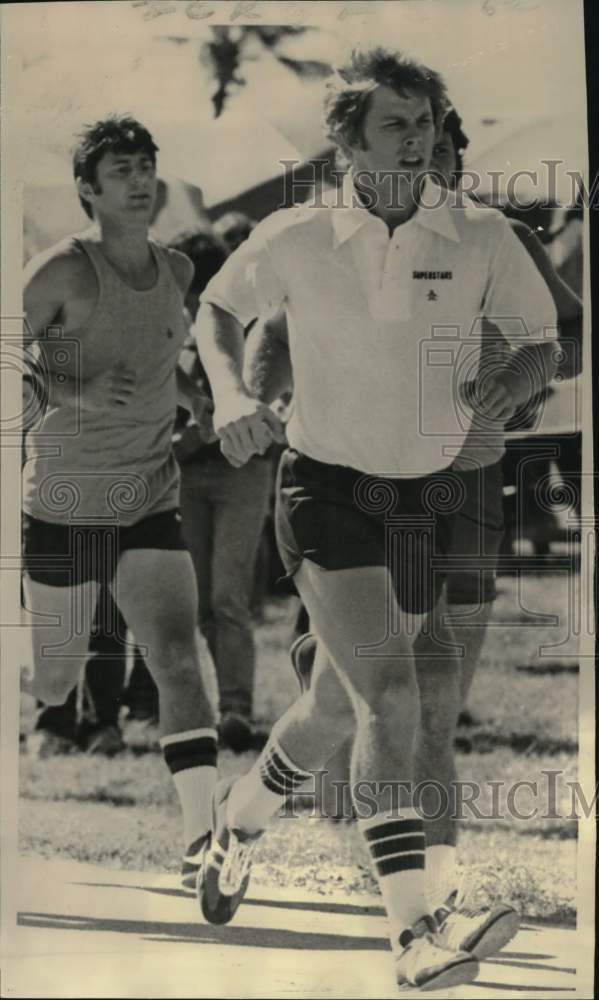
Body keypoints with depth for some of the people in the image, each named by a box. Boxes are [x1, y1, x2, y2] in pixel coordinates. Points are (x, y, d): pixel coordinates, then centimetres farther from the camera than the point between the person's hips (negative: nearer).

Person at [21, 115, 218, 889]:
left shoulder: (177, 272, 7)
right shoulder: (64, 271, -13)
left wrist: (214, 403, 12)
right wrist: (72, 394, -26)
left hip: (151, 505, 4)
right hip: (64, 506, -4)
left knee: (179, 661, -12)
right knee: (53, 686, 7)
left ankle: (202, 834, -16)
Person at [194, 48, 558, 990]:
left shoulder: (480, 238, -3)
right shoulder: (297, 238, -5)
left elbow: (542, 343, 5)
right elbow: (218, 309, 11)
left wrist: (508, 382, -18)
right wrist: (230, 390, -8)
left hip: (432, 496, 3)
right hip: (326, 487, -3)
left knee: (338, 710, 14)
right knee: (392, 692, -22)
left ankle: (241, 815, 46)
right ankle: (415, 933, -26)